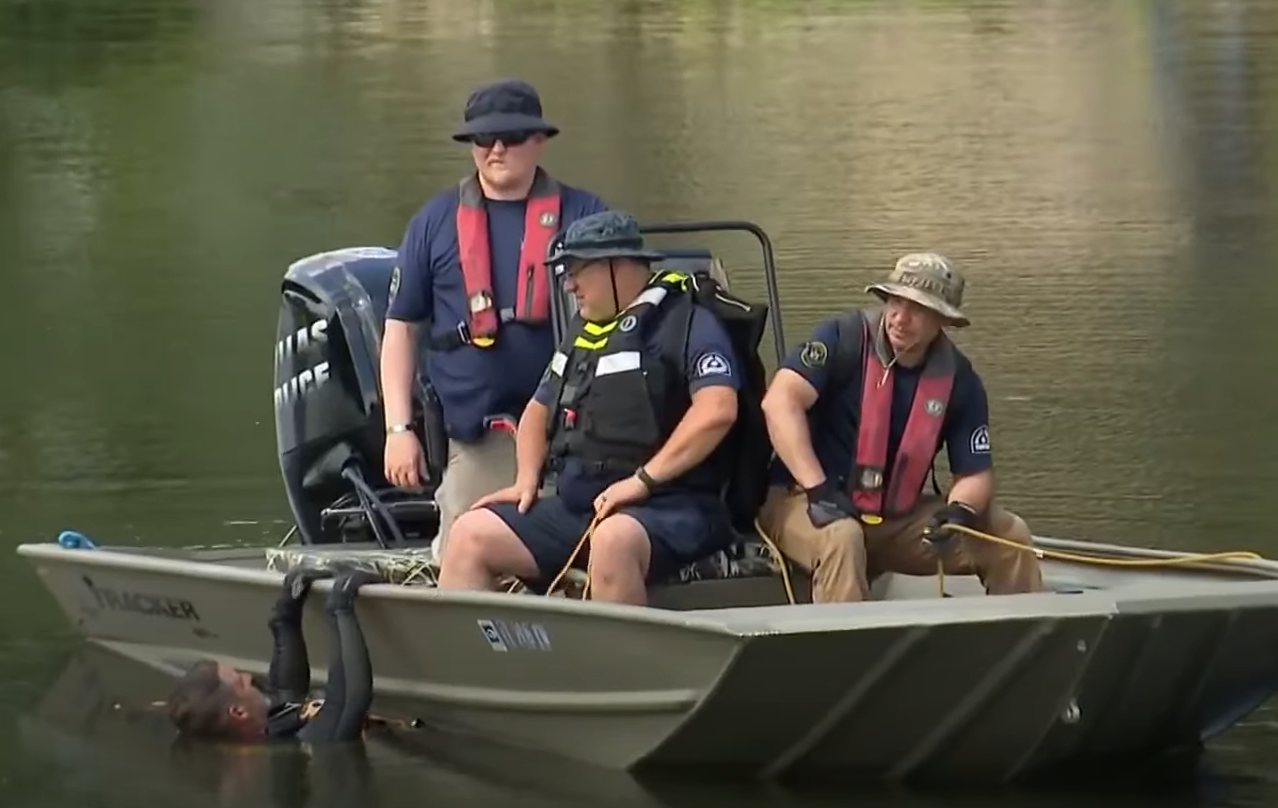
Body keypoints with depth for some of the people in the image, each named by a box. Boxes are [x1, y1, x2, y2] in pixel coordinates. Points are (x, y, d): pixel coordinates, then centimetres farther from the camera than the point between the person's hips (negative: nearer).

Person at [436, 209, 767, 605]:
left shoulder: (686, 320, -6)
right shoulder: (582, 330, 21)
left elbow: (717, 410, -20)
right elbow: (539, 409, 33)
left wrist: (643, 480, -22)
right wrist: (527, 479, 14)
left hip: (667, 507, -8)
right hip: (575, 505, 8)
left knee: (614, 539, -40)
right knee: (471, 534, -5)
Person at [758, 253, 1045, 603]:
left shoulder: (958, 379, -1)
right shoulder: (844, 340, -14)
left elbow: (976, 472, 3)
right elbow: (780, 402, -27)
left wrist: (959, 511, -22)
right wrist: (817, 489, -34)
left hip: (897, 520, 5)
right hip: (804, 504, -5)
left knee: (1008, 534, -5)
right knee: (841, 536, -39)